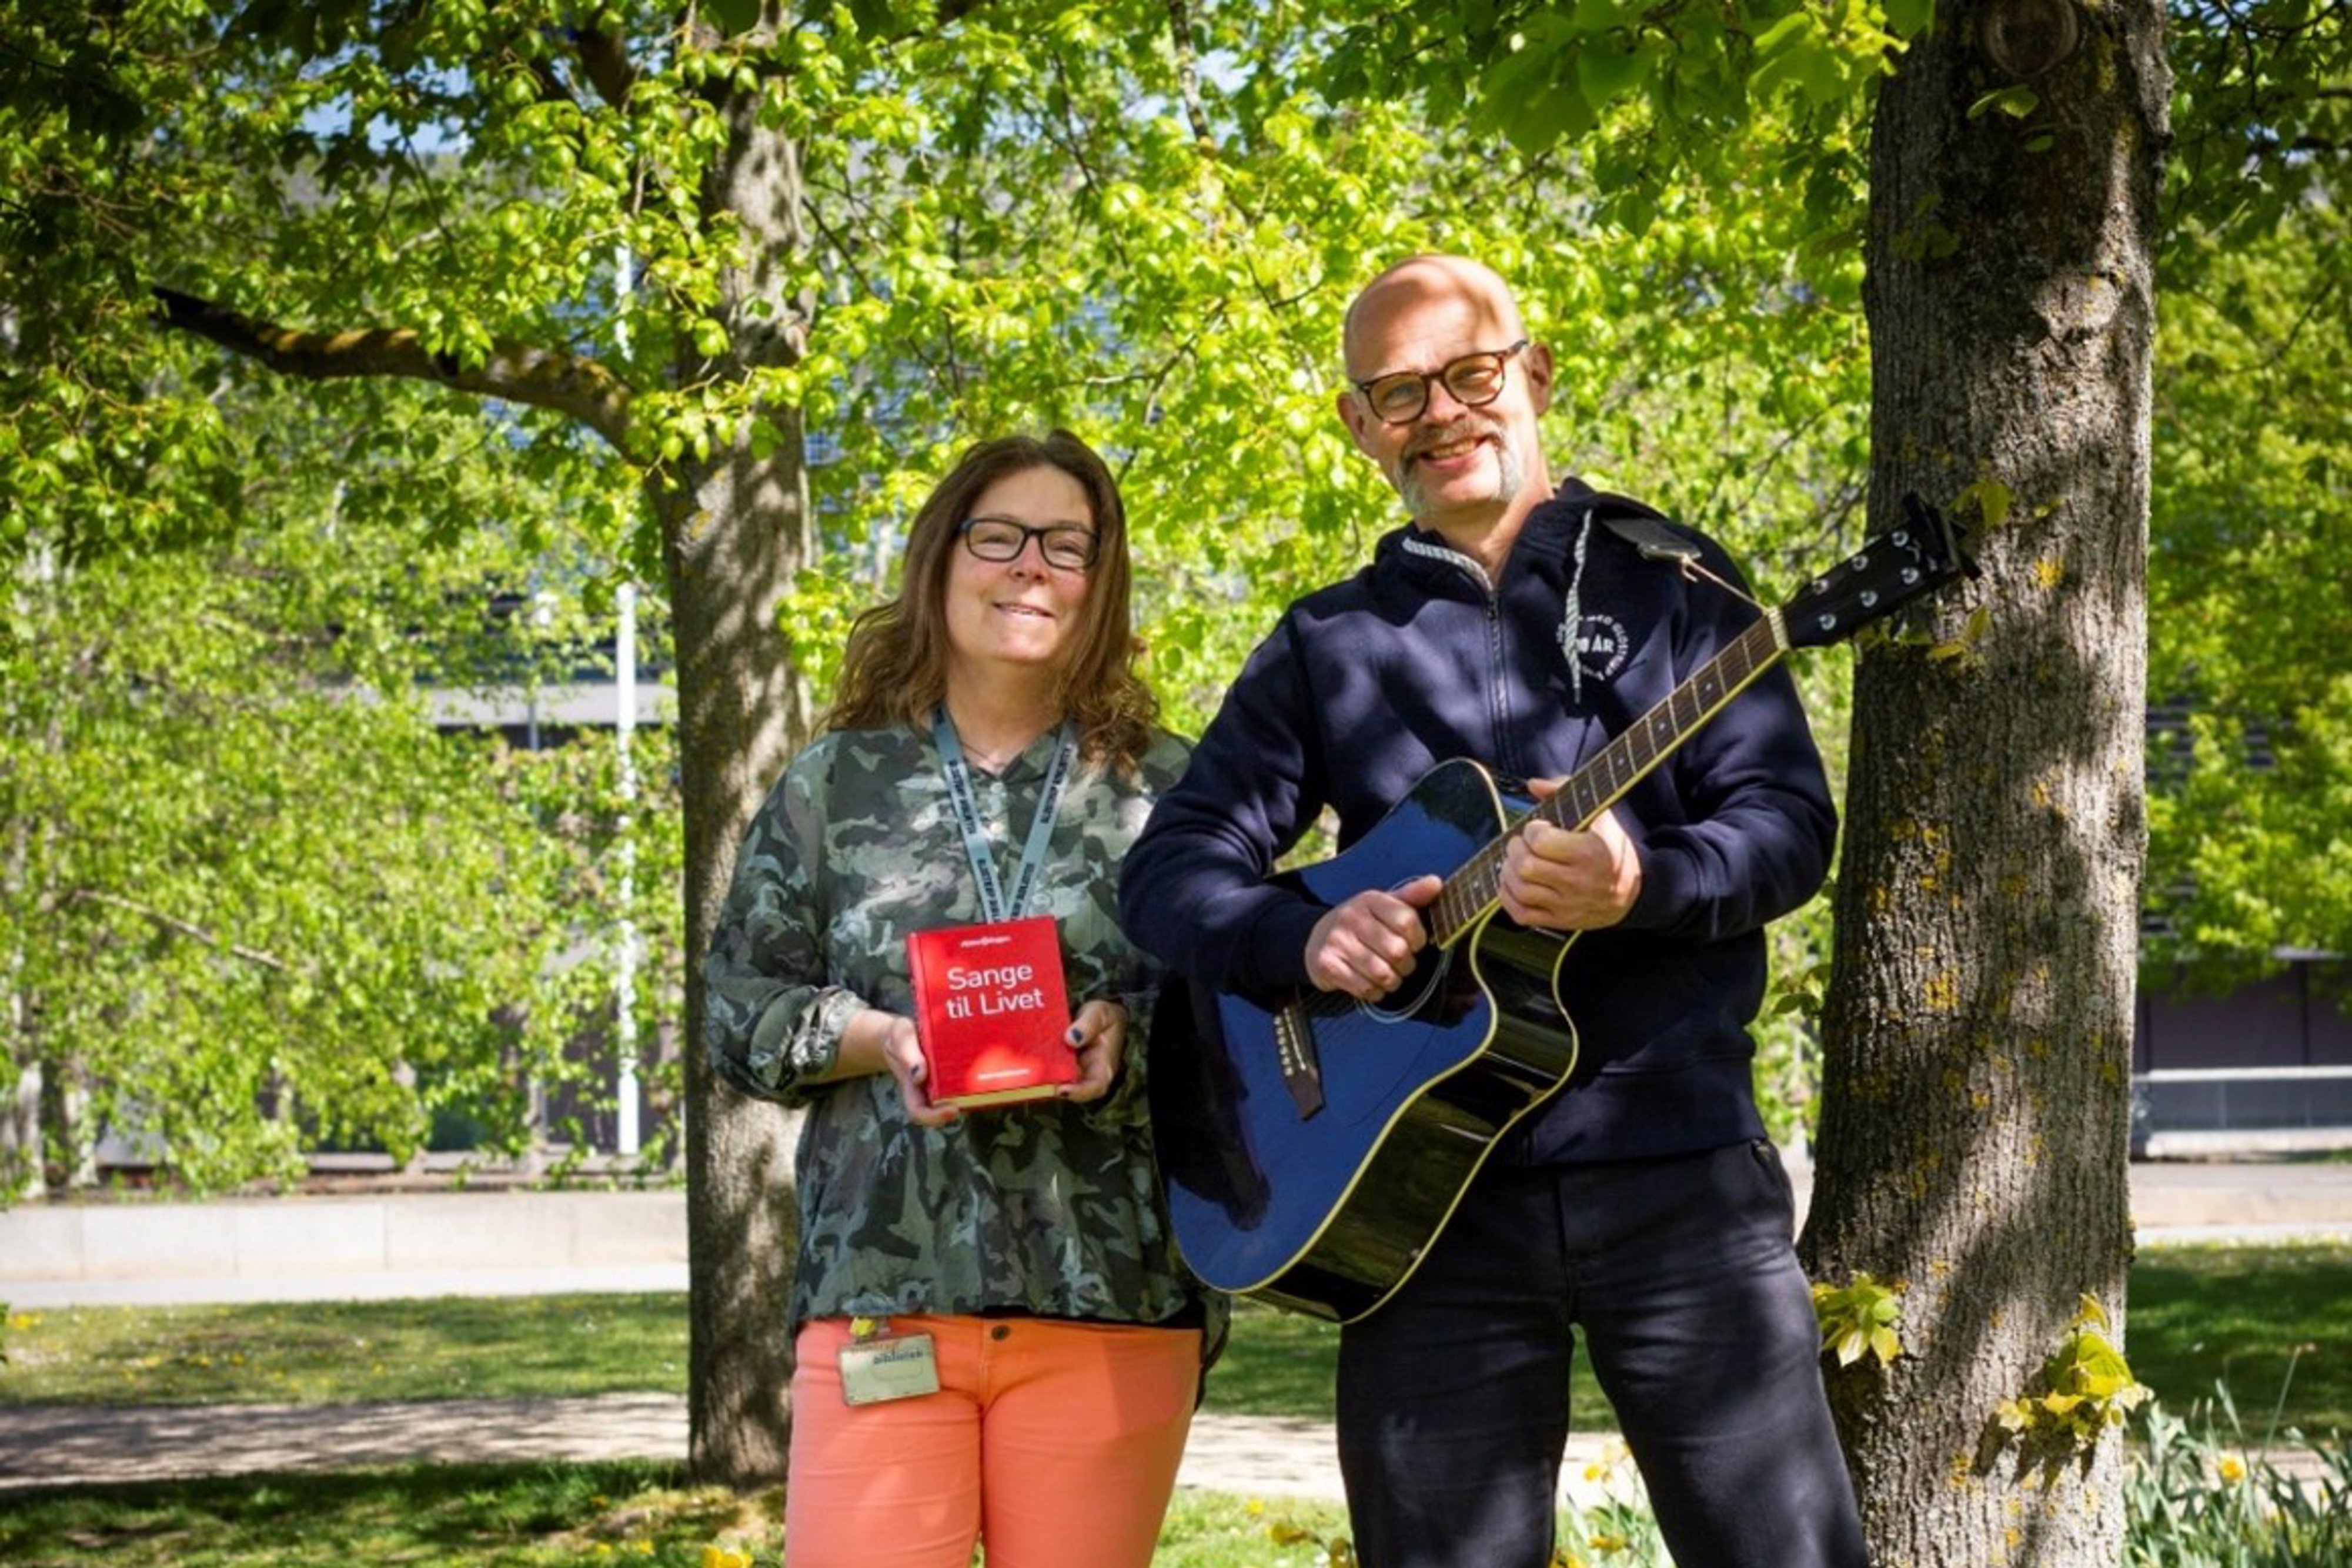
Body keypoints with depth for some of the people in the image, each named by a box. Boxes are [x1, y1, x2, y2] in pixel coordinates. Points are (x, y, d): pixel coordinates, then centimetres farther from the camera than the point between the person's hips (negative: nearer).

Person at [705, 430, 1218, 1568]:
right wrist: (879, 1039, -9)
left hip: (1109, 1301, 0)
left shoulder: (1166, 788, 8)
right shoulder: (838, 781, 9)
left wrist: (1130, 1039, -12)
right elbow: (736, 1009, 9)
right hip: (882, 1293, 0)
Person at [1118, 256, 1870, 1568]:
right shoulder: (1328, 647, 13)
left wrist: (1641, 885, -24)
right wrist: (1304, 938, -14)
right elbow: (1171, 866, 8)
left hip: (1678, 1169, -2)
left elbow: (1792, 821, -3)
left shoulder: (1669, 584, 7)